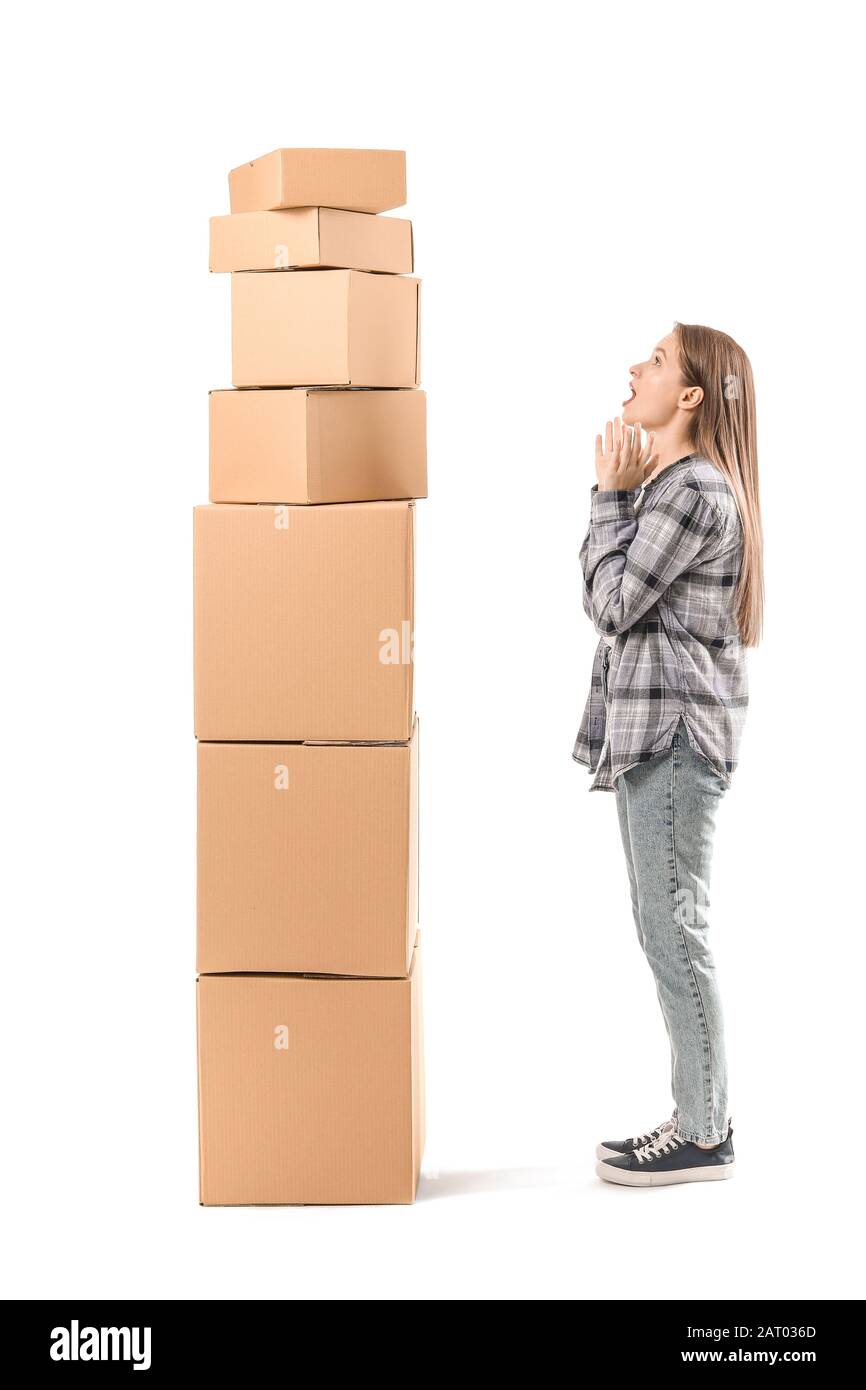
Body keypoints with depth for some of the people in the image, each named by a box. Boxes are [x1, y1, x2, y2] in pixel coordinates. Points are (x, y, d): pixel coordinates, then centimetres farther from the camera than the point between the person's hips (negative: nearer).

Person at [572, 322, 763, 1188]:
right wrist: (619, 491, 10)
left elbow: (612, 604, -15)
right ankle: (697, 1119, 21)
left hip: (676, 729, -11)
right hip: (650, 726, 11)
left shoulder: (695, 490, -15)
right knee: (665, 930, 13)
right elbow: (615, 600, 15)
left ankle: (704, 1137, 5)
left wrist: (611, 493, -8)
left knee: (675, 931, -5)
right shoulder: (668, 483, 18)